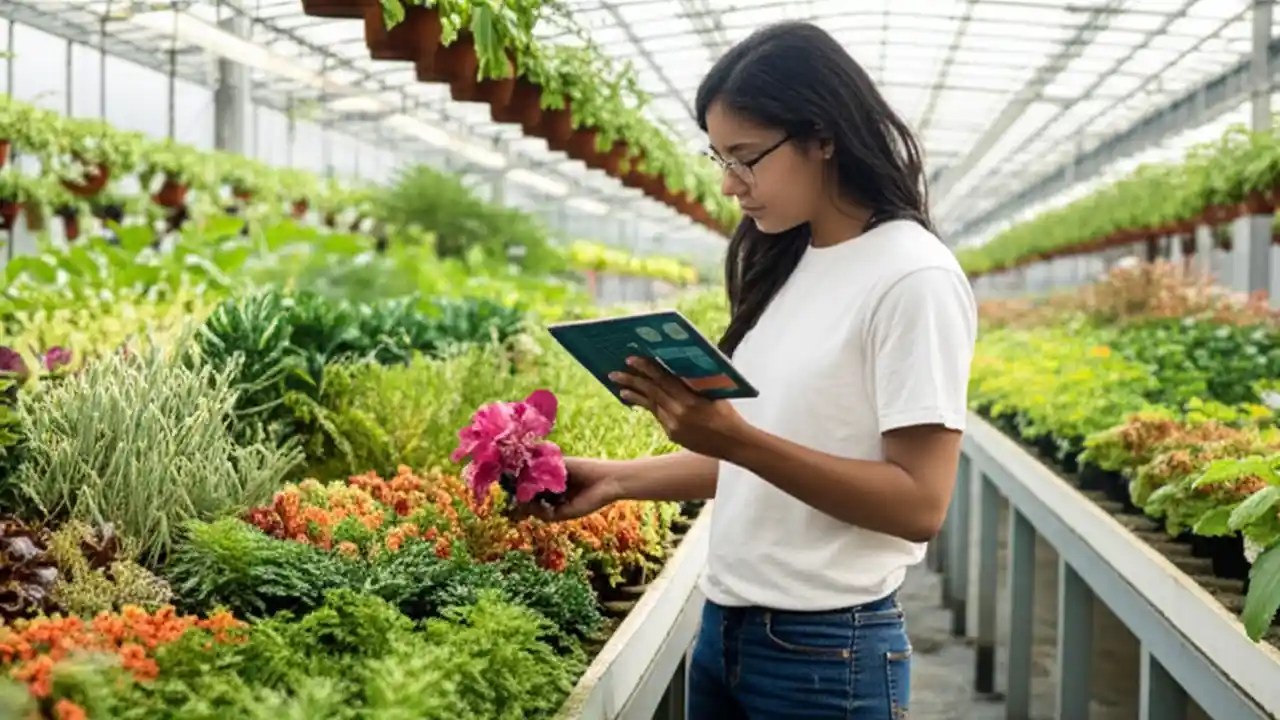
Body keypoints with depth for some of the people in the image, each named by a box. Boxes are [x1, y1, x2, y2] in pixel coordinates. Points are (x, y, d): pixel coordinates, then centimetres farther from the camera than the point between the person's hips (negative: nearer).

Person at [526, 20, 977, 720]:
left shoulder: (914, 277, -14)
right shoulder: (784, 267, 8)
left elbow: (919, 504, -19)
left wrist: (737, 439, -26)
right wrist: (619, 479, 3)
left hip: (826, 649, -7)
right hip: (724, 627, 7)